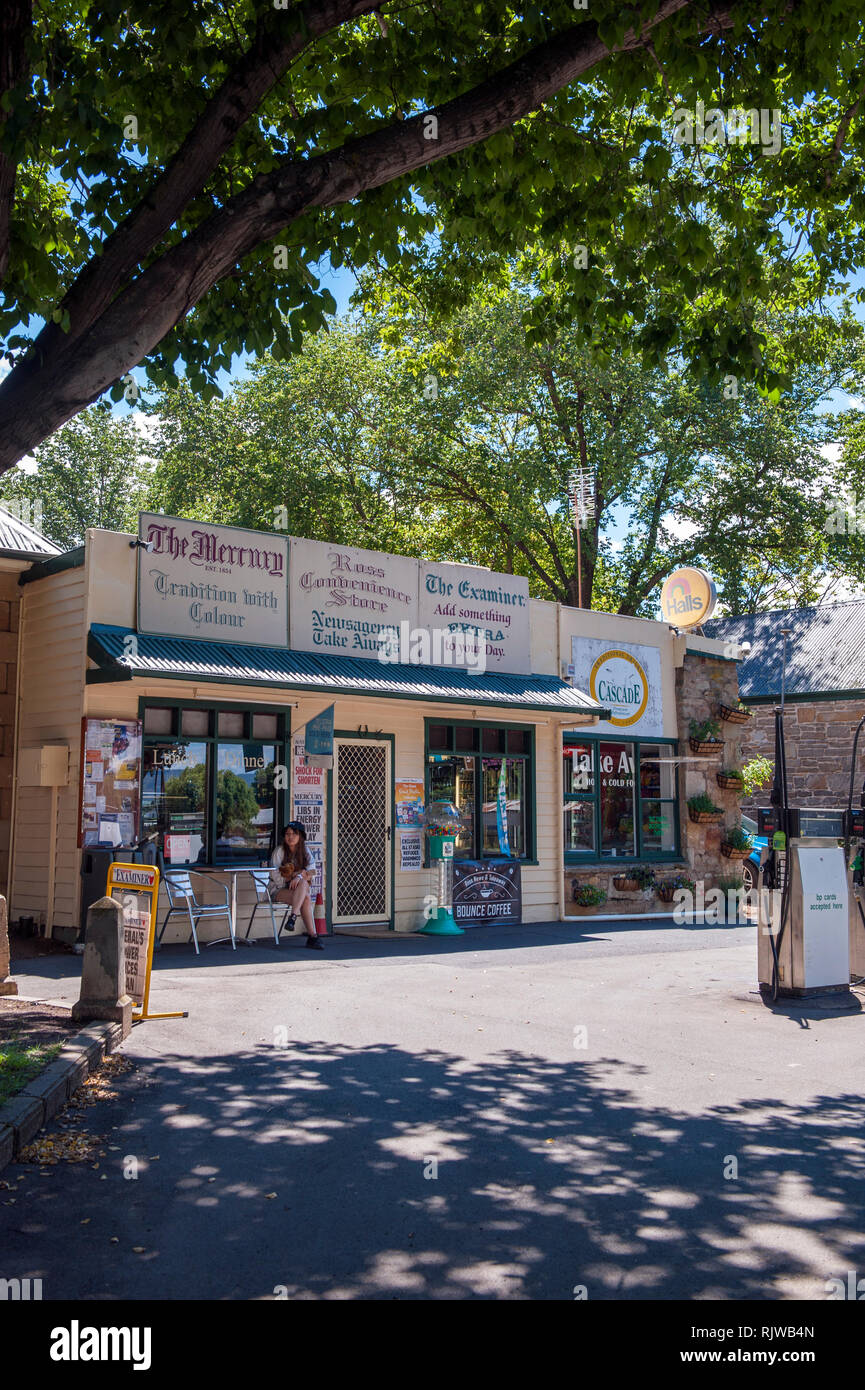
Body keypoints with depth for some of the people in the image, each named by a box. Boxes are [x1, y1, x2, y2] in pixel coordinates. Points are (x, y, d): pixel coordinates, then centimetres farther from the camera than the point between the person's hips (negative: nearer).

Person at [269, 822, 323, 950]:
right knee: (306, 899, -32)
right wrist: (298, 873, -14)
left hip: (299, 890, 3)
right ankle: (312, 936, -36)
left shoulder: (306, 852, 7)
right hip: (279, 891, -3)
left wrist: (299, 877, -28)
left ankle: (293, 917, -38)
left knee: (303, 883, -34)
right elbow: (276, 878, -11)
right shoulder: (279, 851, -5)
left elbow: (311, 873, -7)